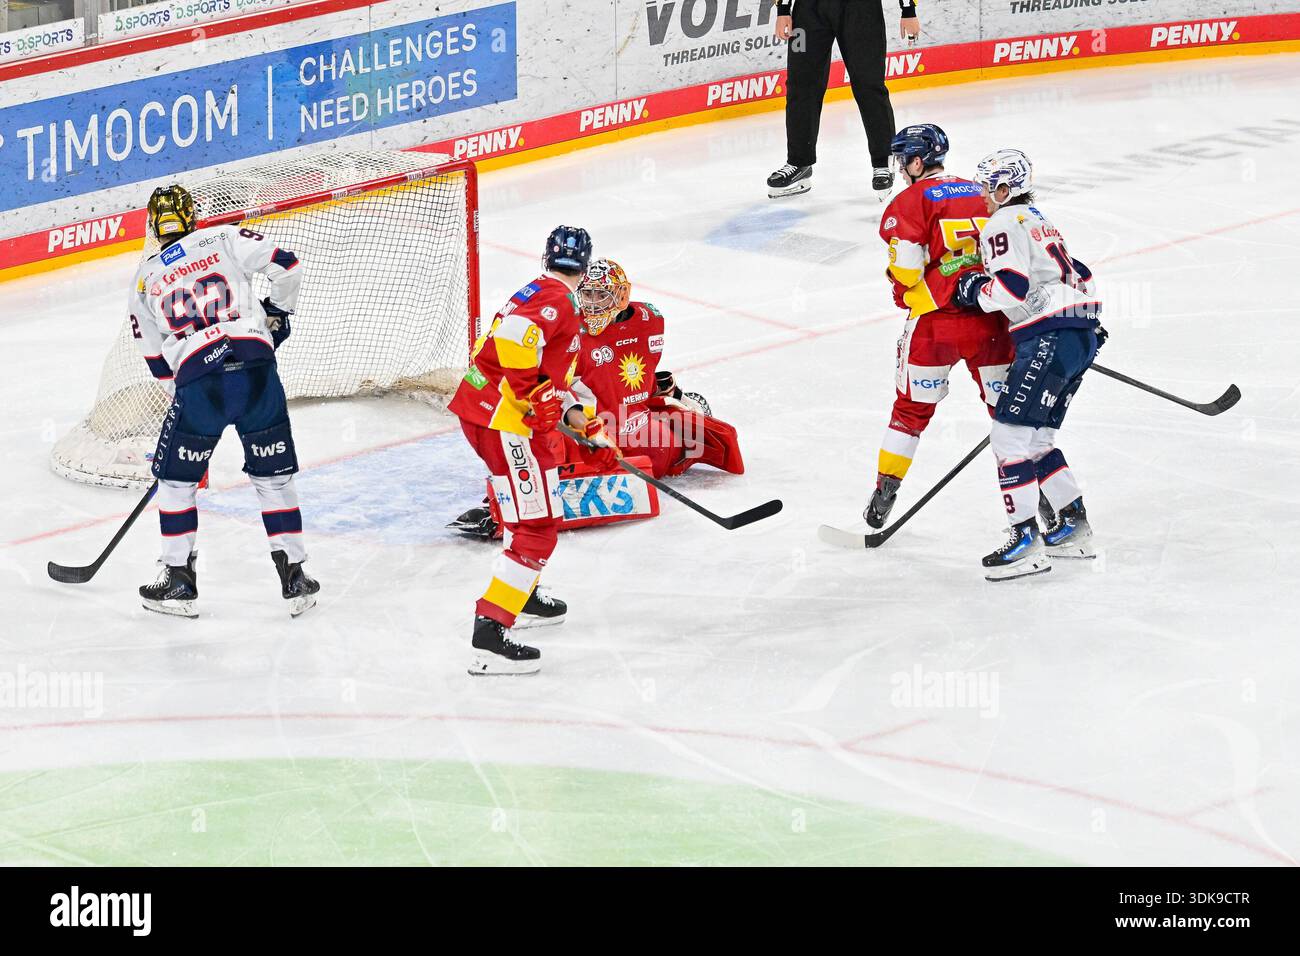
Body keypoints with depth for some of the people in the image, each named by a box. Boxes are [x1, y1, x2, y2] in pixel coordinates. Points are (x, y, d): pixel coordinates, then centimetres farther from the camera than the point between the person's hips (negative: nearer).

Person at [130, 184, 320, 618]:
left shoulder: (145, 278, 17)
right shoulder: (223, 239, 12)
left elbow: (156, 357, 21)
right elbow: (284, 265, 3)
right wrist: (277, 312, 21)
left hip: (197, 379, 0)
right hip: (255, 364, 0)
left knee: (175, 478, 18)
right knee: (273, 476, 14)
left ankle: (179, 581, 19)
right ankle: (294, 577, 13)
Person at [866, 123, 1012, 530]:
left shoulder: (911, 201, -2)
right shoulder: (984, 195, 14)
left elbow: (906, 267, -11)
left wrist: (905, 293, 9)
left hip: (934, 321, -3)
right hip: (990, 322, 3)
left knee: (912, 408, 11)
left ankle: (885, 493, 12)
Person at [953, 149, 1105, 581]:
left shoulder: (1003, 224, -6)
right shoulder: (1041, 222, 26)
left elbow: (1013, 286, -18)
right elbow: (1079, 276, 30)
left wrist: (975, 290, -2)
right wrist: (1085, 325, 33)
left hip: (1048, 340, -10)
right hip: (1081, 333, 10)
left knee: (1011, 433, -10)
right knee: (1036, 437, 17)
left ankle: (1026, 542, -15)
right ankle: (1073, 527, 19)